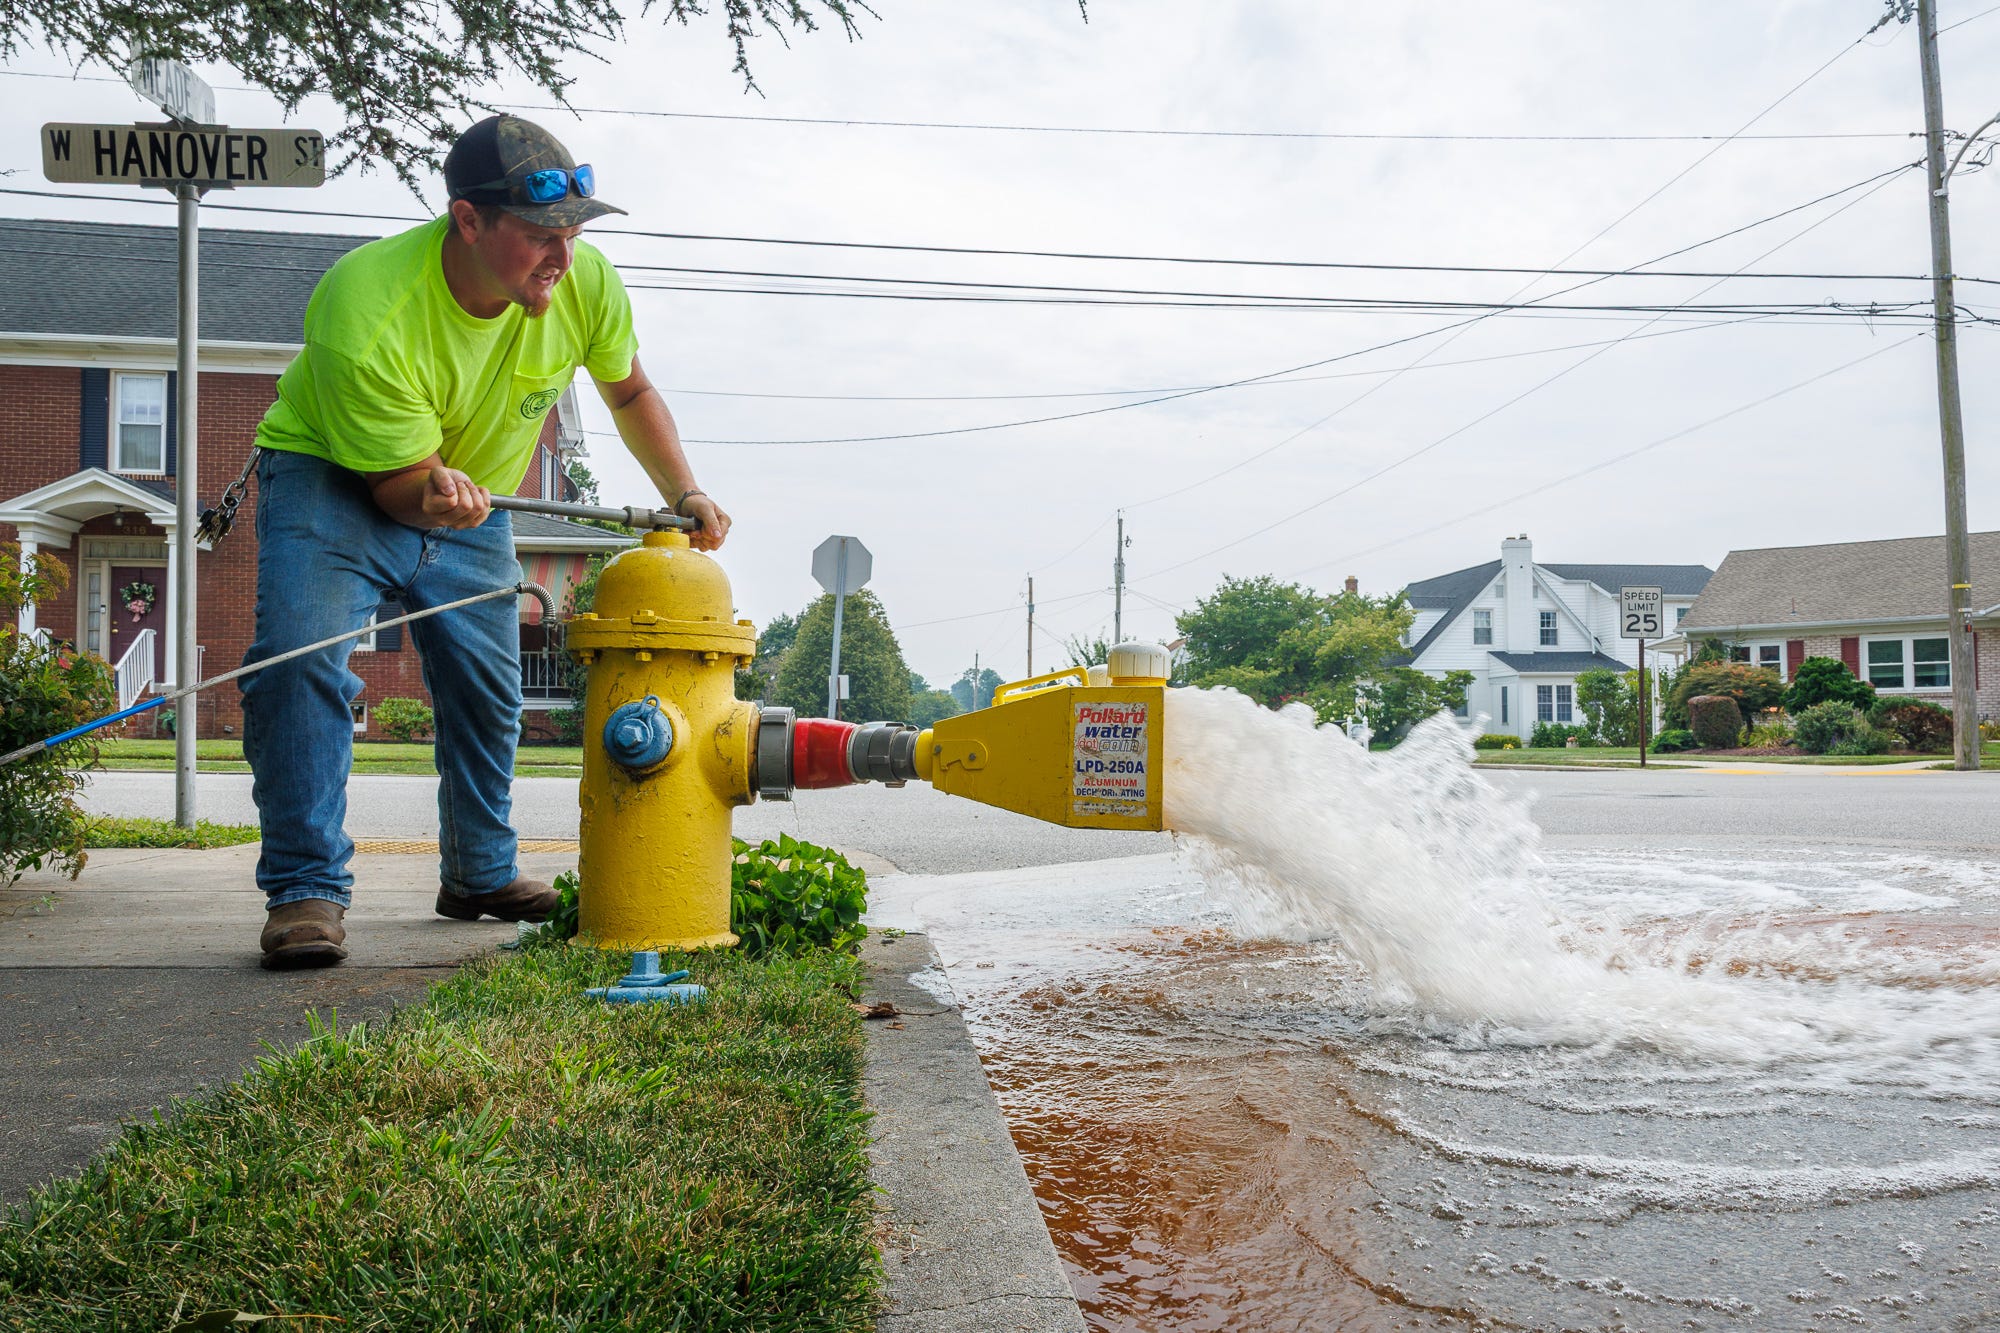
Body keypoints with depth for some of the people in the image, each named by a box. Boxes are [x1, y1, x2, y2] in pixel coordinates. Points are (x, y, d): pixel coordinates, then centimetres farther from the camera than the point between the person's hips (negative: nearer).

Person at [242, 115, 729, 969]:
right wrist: (433, 493, -51)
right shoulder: (365, 310, -36)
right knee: (301, 660, -25)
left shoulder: (586, 283, -19)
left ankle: (481, 876, 28)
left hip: (471, 498, 5)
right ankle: (306, 890, -15)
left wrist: (683, 496, -6)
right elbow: (396, 480, -28)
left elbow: (631, 393, 2)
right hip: (333, 477, -5)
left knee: (489, 690, 8)